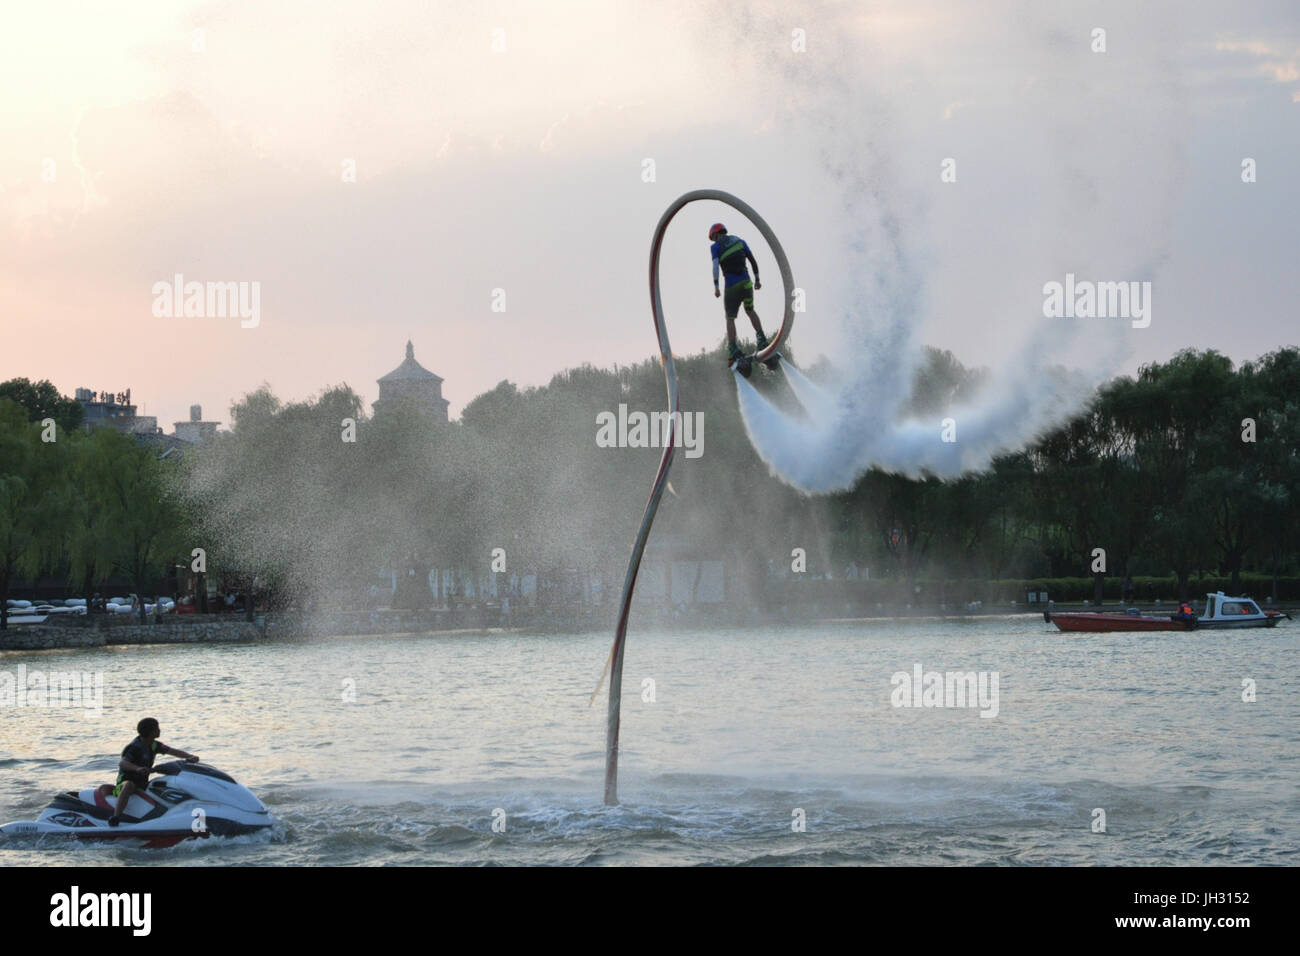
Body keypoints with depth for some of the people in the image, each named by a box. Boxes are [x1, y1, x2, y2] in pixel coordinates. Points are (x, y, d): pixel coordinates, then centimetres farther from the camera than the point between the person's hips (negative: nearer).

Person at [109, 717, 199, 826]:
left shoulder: (154, 745, 5)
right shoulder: (135, 748, -19)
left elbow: (173, 751, 6)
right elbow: (121, 763, -33)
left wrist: (190, 757, -13)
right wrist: (137, 768, -53)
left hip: (143, 784, 8)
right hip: (126, 781, -8)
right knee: (128, 786, -43)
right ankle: (115, 817, -57)